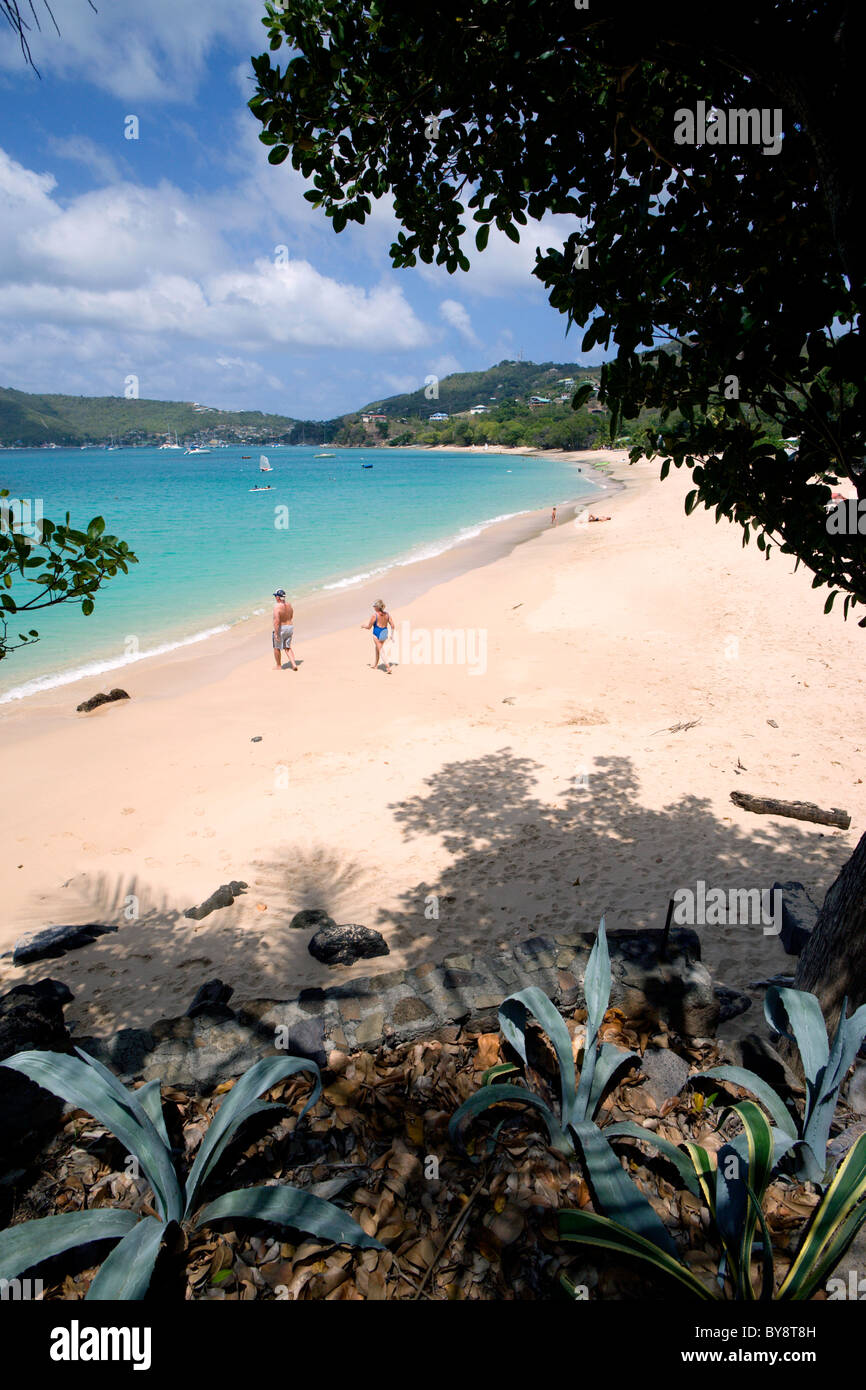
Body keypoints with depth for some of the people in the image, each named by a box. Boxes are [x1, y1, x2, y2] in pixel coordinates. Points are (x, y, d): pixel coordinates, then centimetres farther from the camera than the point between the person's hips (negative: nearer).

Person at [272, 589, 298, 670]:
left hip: (281, 628, -6)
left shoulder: (277, 606, -20)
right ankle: (294, 664, 4)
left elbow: (276, 621, -25)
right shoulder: (289, 605, 2)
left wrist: (276, 633, -22)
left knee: (277, 648, 13)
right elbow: (292, 618, 8)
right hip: (290, 627, 6)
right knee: (287, 648, 17)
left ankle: (279, 666, 22)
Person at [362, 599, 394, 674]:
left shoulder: (375, 615, -15)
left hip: (377, 634, -6)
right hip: (385, 633, 6)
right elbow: (392, 625, 1)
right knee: (377, 648, 25)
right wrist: (392, 634, 13)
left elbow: (369, 627, -8)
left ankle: (388, 667, -11)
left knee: (381, 651, 0)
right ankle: (375, 665, 38)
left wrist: (363, 626, 13)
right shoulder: (387, 614, 0)